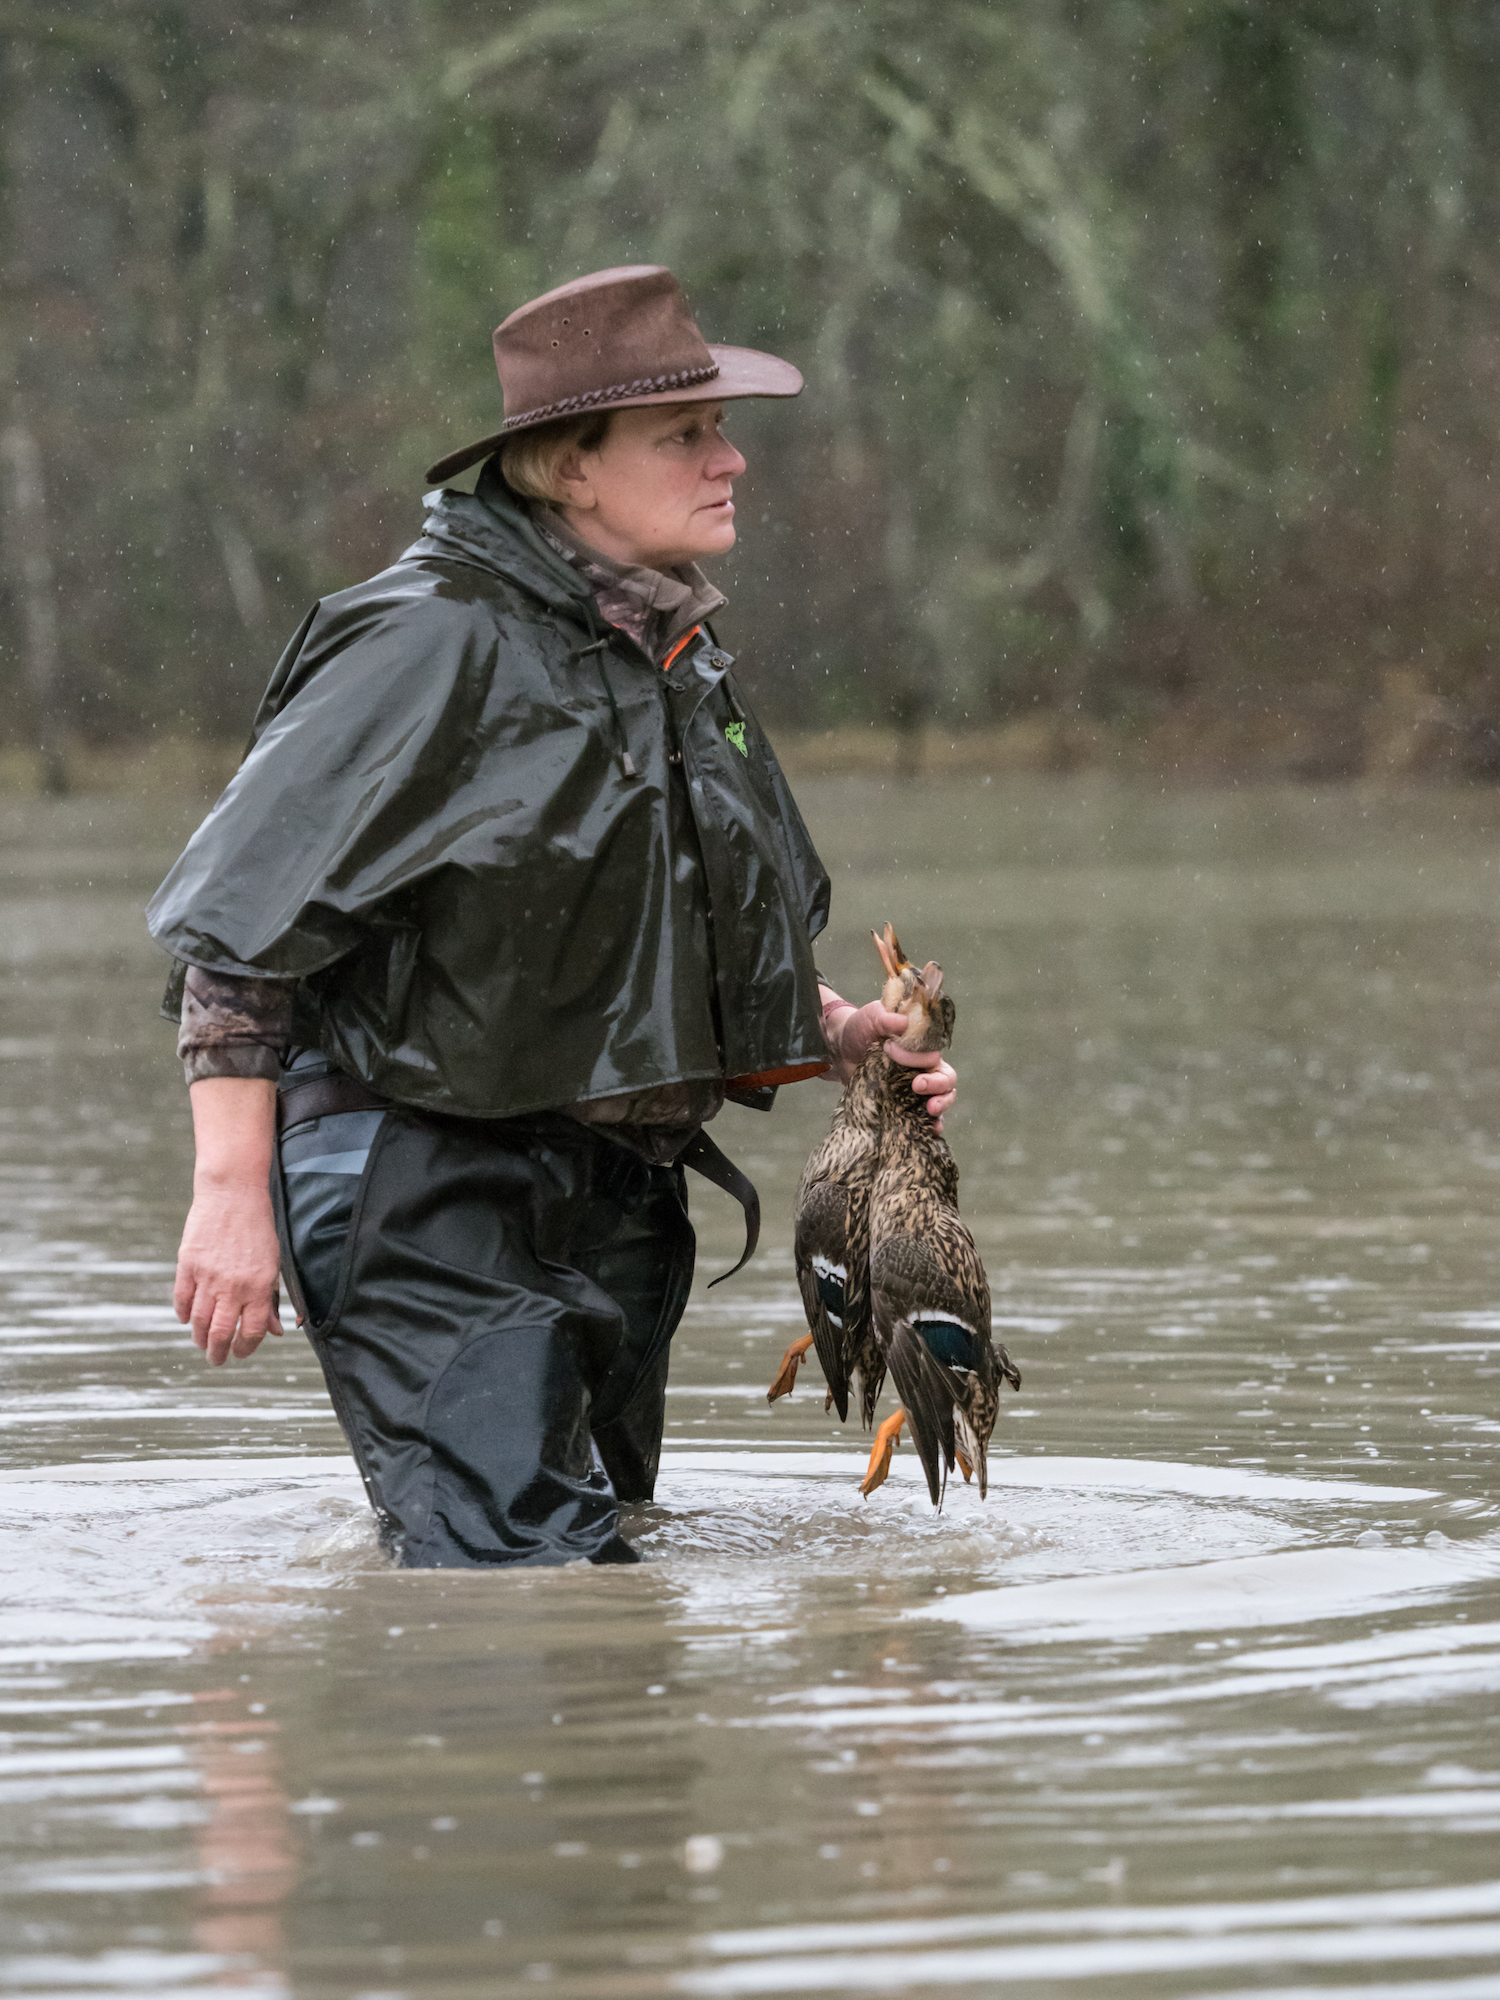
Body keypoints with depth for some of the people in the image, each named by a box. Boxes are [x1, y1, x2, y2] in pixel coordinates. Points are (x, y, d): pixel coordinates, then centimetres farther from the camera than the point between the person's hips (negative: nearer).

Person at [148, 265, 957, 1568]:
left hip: (616, 1199, 9)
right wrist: (232, 1195, -19)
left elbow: (707, 944, 27)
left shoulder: (677, 659, 13)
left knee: (603, 1557, 14)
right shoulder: (435, 642, -14)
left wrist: (840, 1037, 7)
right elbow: (239, 922, -15)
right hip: (422, 1186, -9)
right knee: (520, 1574, -19)